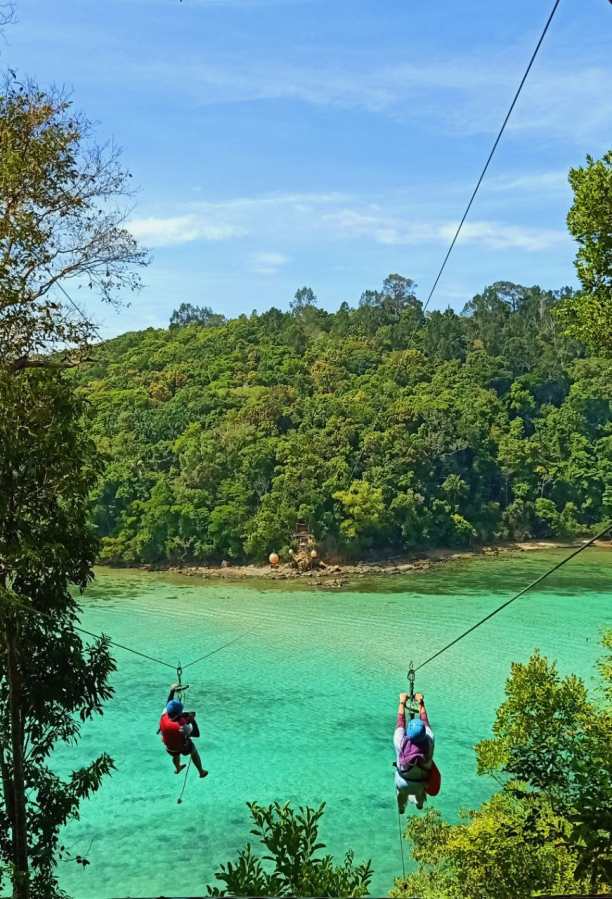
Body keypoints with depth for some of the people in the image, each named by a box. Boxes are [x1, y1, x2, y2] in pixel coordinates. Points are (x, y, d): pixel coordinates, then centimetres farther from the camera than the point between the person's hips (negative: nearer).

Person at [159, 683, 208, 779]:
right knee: (194, 752, 29)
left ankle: (177, 768, 69)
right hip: (183, 747, -4)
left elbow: (168, 704, -13)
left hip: (169, 748, 4)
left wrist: (172, 690, -5)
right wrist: (192, 720, -34)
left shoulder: (163, 718, -31)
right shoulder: (182, 726, -43)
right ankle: (201, 772, 49)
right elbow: (197, 734, -31)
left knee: (176, 755, 38)